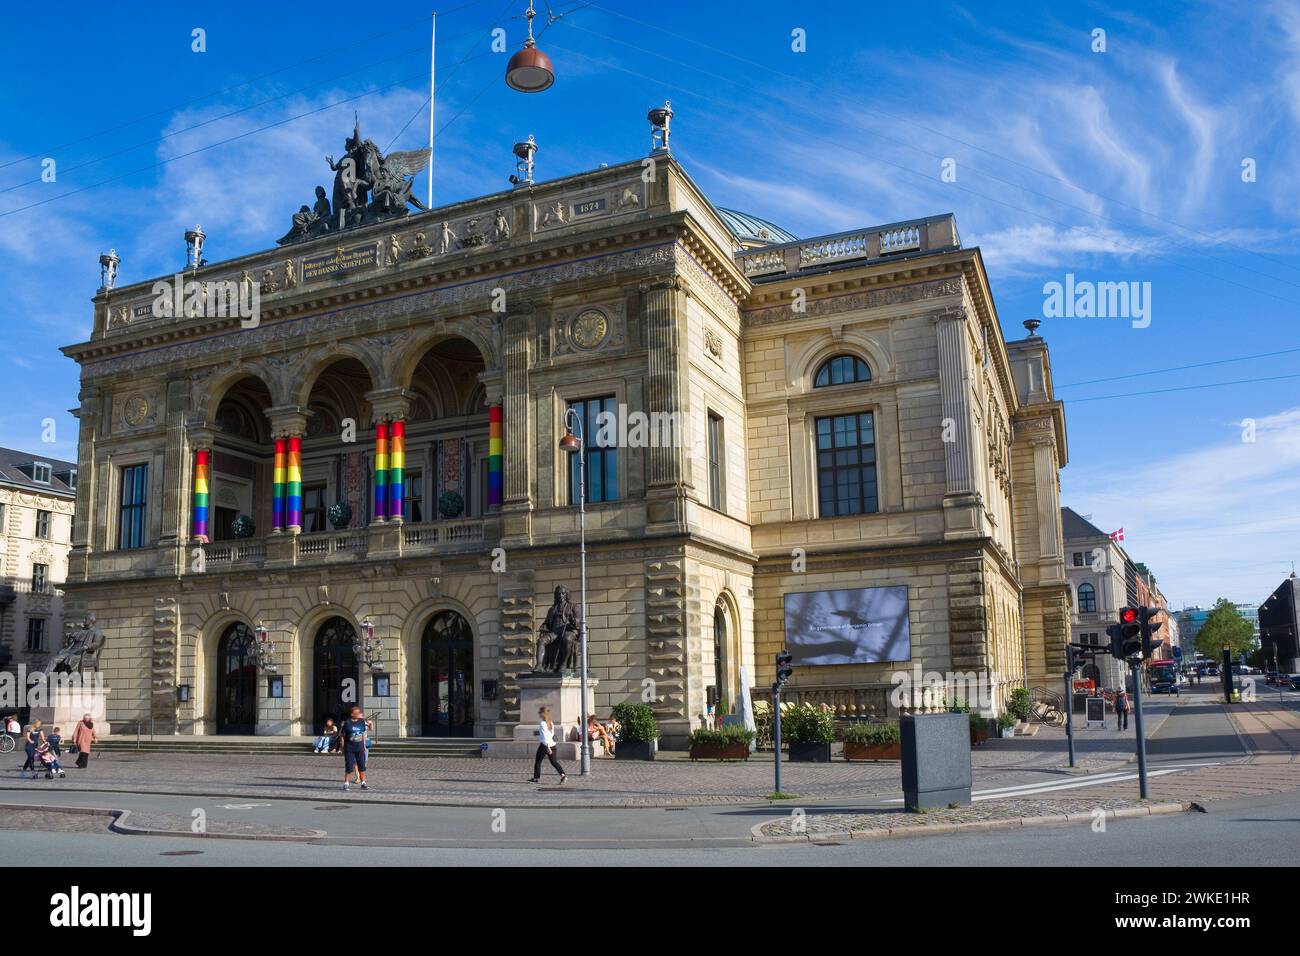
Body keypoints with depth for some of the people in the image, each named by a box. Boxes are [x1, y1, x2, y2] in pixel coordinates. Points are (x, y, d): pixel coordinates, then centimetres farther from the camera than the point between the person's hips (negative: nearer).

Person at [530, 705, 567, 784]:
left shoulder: (542, 723, -13)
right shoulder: (551, 723, 10)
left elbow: (545, 735, -20)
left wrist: (548, 746, -24)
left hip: (544, 745, -7)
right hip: (552, 745, 7)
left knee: (537, 762, 9)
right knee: (554, 761, 9)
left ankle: (536, 778, 15)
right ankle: (563, 774, -6)